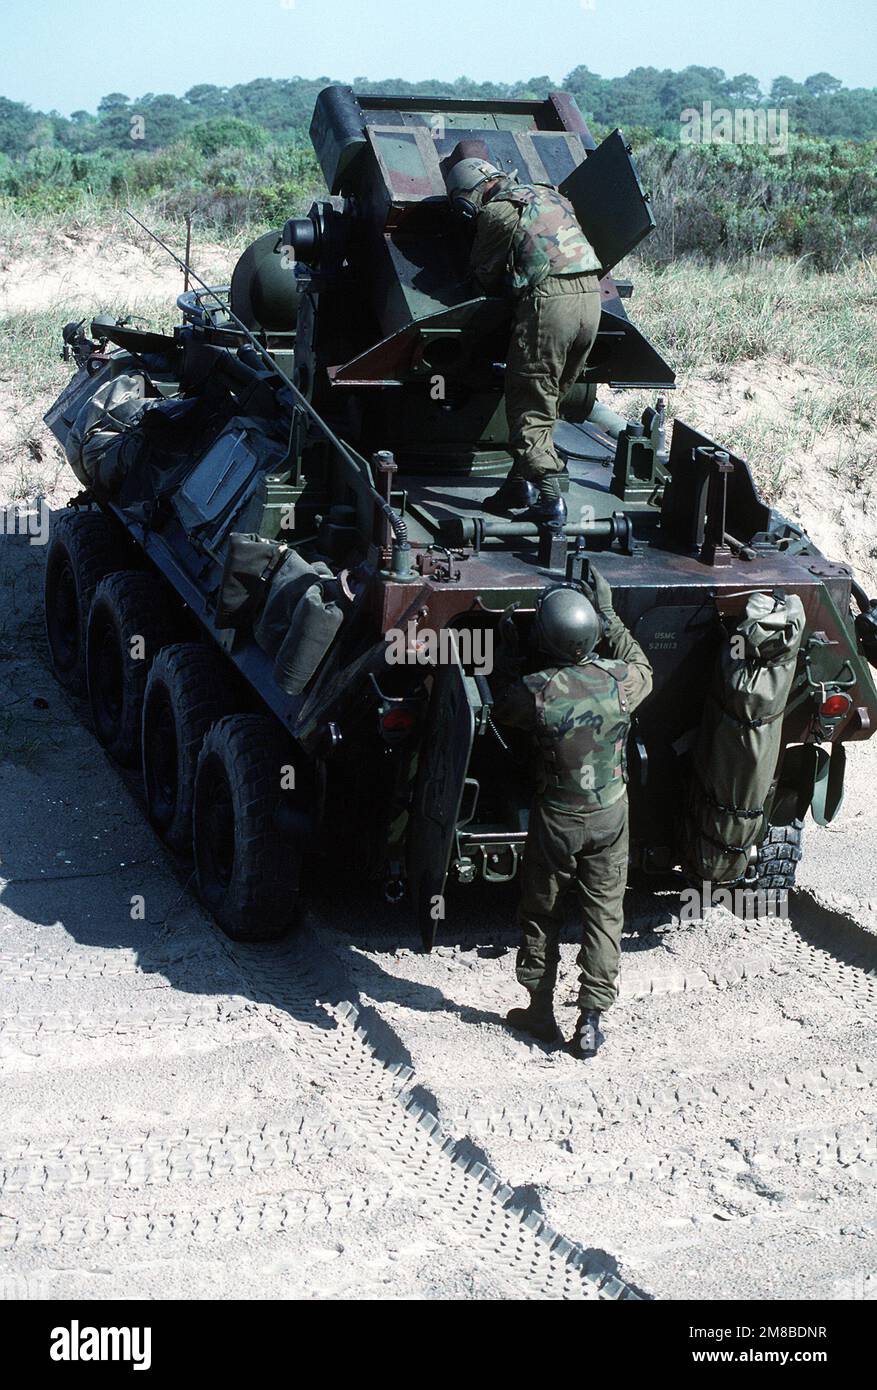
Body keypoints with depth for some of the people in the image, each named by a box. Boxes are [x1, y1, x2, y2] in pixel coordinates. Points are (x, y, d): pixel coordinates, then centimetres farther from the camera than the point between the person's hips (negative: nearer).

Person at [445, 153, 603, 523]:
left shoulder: (495, 212, 2)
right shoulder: (547, 194, 22)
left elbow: (485, 277, 10)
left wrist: (511, 289, 28)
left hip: (549, 300, -7)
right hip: (591, 296, 7)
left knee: (529, 405, -1)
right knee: (548, 400, 15)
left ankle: (549, 498, -9)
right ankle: (522, 480, 16)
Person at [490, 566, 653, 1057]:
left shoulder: (536, 691, -24)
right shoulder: (619, 681, -17)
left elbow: (501, 708, 0)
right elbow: (642, 667, 9)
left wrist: (509, 651, 8)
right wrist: (609, 614, 11)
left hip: (556, 818, -2)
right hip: (610, 814, 2)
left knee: (541, 914, 17)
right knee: (605, 913, 13)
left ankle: (541, 1010, 28)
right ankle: (591, 1021, 13)